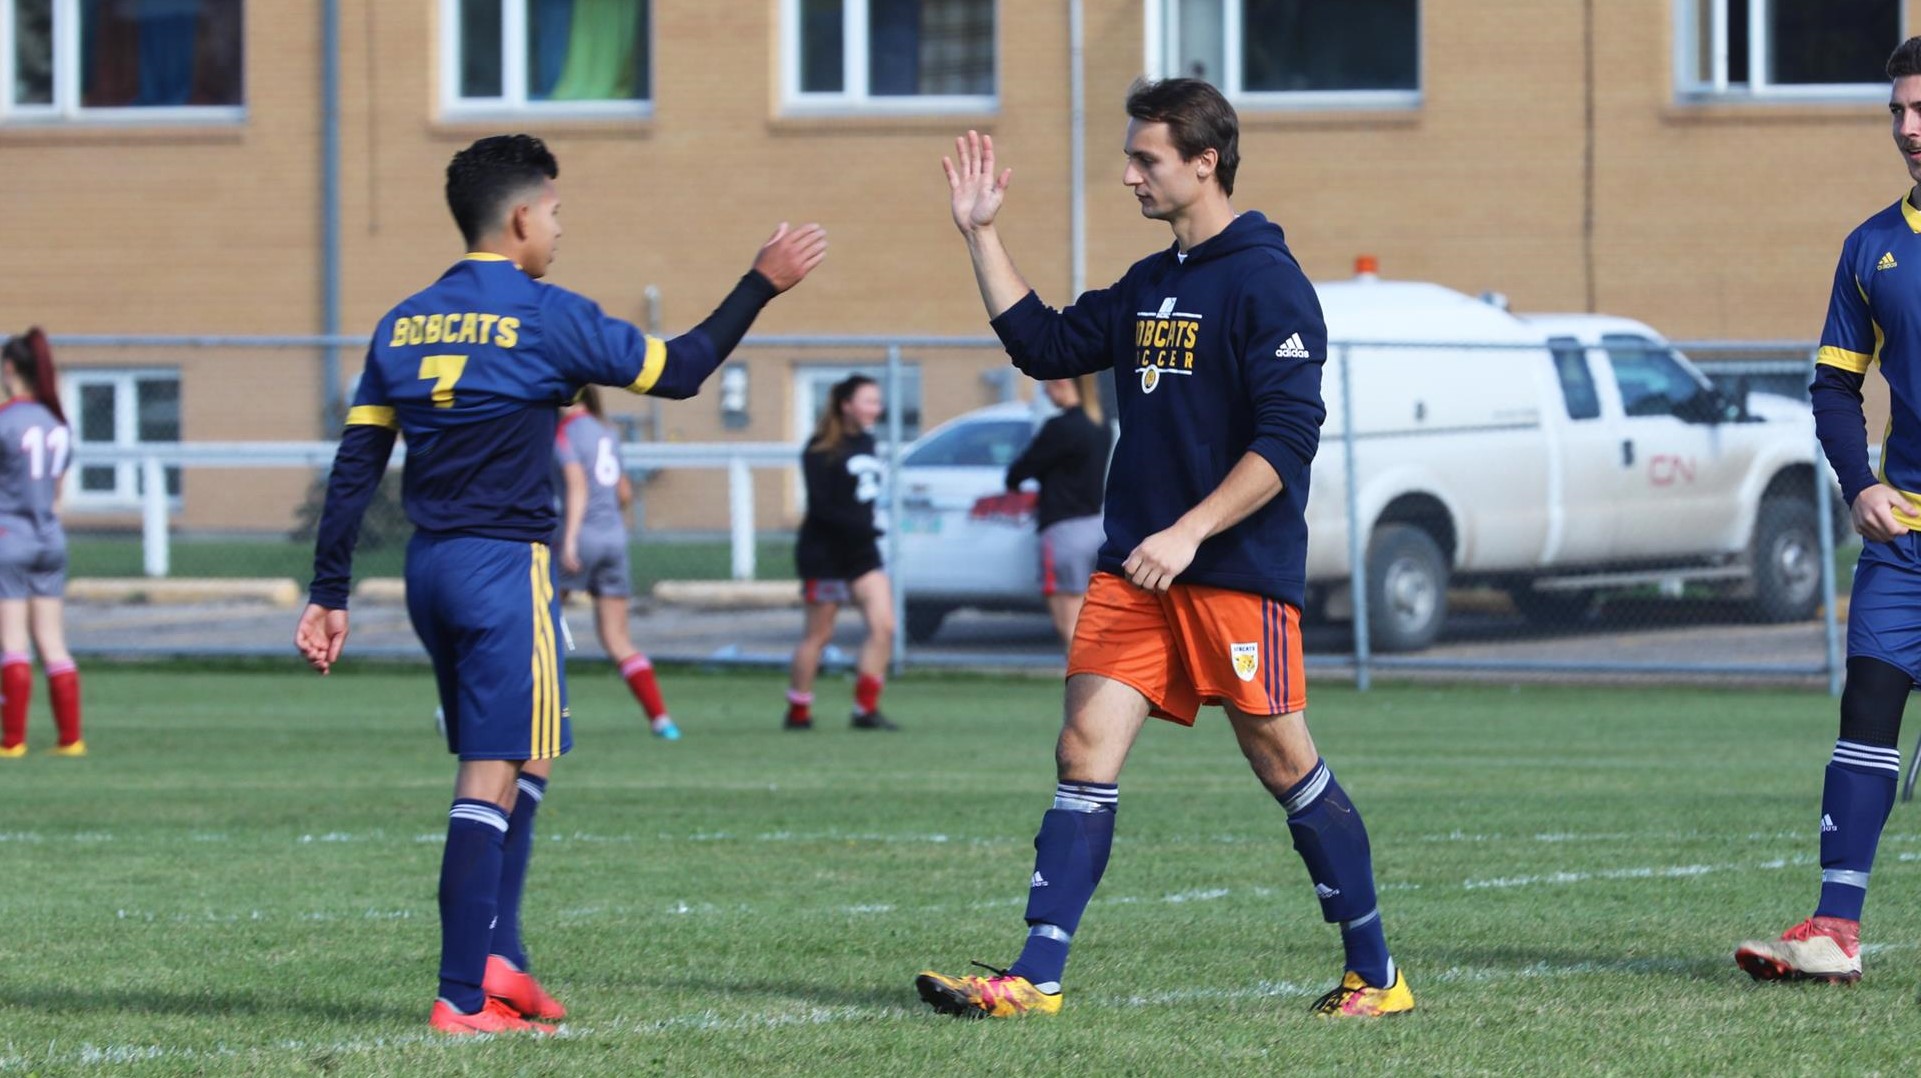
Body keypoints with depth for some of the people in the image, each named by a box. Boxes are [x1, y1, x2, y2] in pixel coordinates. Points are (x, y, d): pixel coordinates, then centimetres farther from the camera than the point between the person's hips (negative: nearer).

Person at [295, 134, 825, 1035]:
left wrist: (329, 595, 10)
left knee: (521, 762, 19)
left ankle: (499, 961, 14)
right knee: (495, 775, -6)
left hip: (430, 567, 7)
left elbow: (354, 468, 8)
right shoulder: (545, 317, -8)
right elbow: (678, 370, -2)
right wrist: (762, 285, 8)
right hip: (504, 565, -7)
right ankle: (462, 998, -9)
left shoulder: (403, 324, 10)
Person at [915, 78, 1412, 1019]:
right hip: (1132, 570, 7)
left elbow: (1287, 441, -17)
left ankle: (1375, 975, 14)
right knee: (1085, 753, -3)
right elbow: (1044, 344, 21)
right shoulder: (1148, 287, 15)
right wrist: (981, 235, 15)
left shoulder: (1268, 284, -10)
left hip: (1240, 575, -7)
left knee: (1284, 764, 1)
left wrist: (1190, 533, -23)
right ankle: (1034, 980, -7)